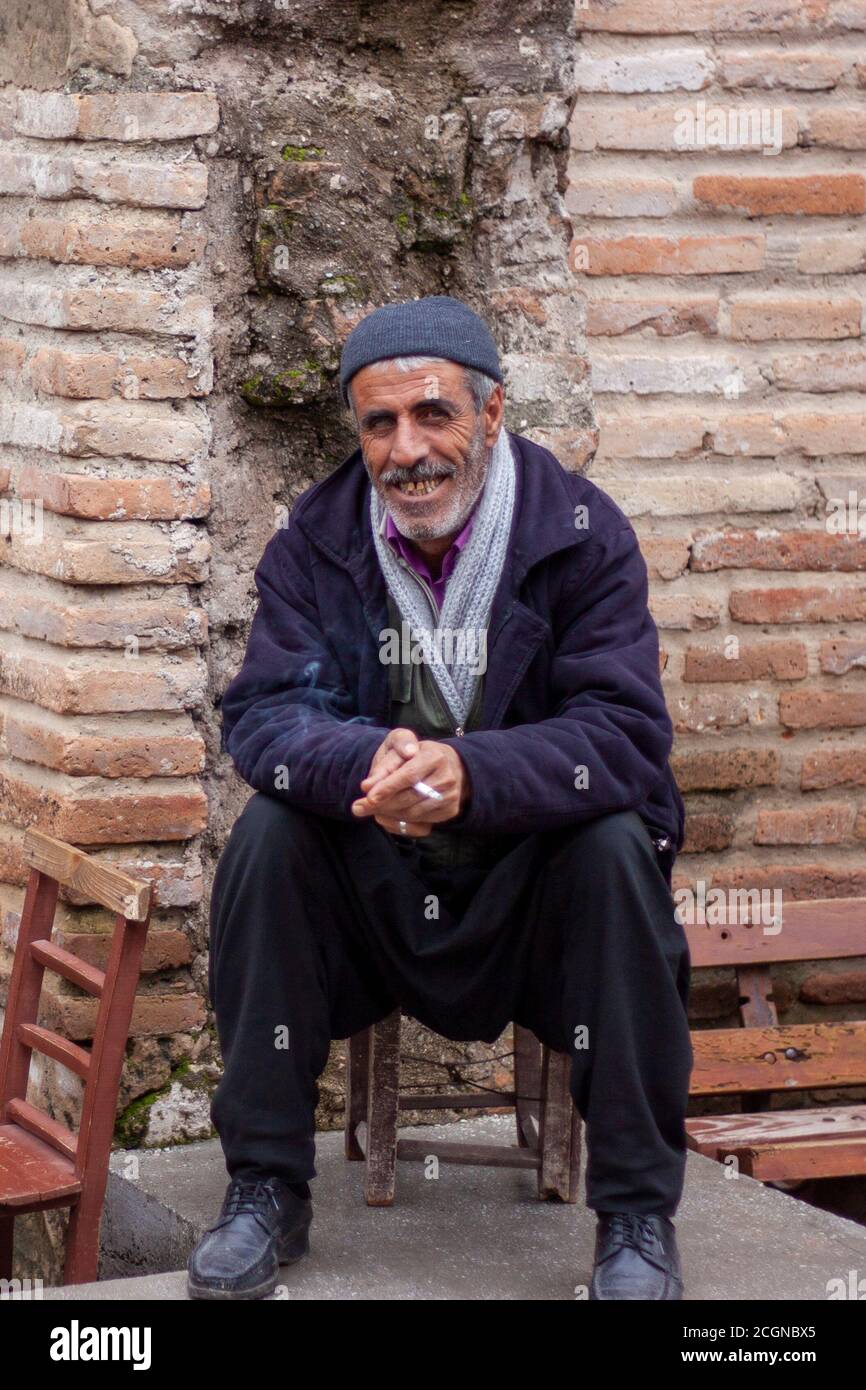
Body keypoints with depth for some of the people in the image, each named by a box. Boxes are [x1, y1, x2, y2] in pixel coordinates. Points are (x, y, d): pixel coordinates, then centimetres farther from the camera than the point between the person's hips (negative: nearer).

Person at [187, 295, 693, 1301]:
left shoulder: (581, 532, -10)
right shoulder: (315, 541, -3)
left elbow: (626, 734, -21)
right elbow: (261, 716, -13)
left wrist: (472, 774, -40)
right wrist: (361, 763, -37)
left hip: (534, 893, -2)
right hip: (373, 896, 2)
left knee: (618, 847, -30)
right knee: (265, 834, -23)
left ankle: (638, 1214, -19)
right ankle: (266, 1191, -13)